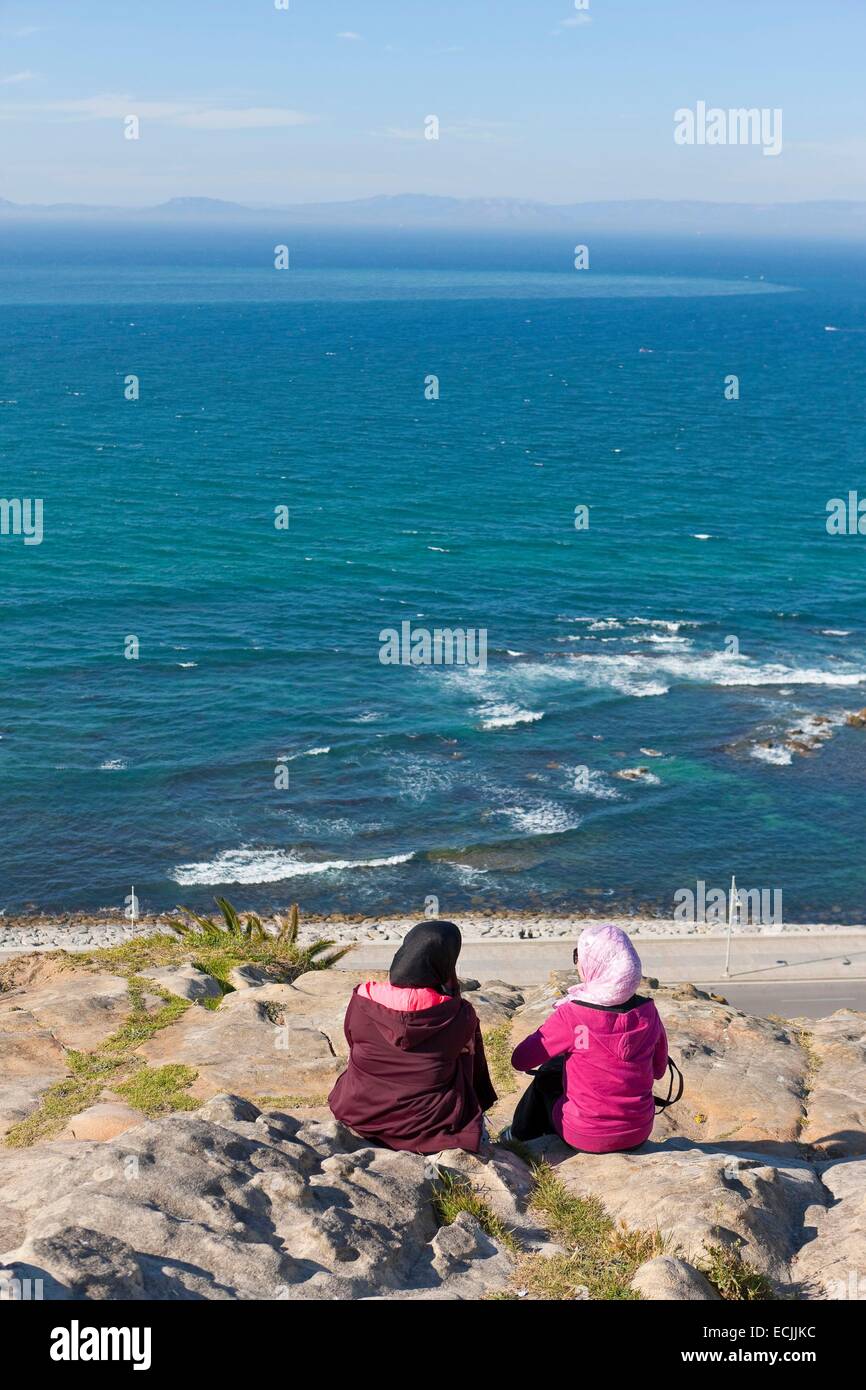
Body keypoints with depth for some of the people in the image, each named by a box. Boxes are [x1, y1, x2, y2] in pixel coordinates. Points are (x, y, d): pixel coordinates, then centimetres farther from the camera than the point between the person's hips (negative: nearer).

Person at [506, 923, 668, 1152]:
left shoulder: (571, 1015, -21)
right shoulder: (647, 1011, -8)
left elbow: (520, 1061, -10)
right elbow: (658, 1070, 7)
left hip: (585, 1136, -4)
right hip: (639, 1134, 4)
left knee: (547, 1075, 23)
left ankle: (520, 1137, 44)